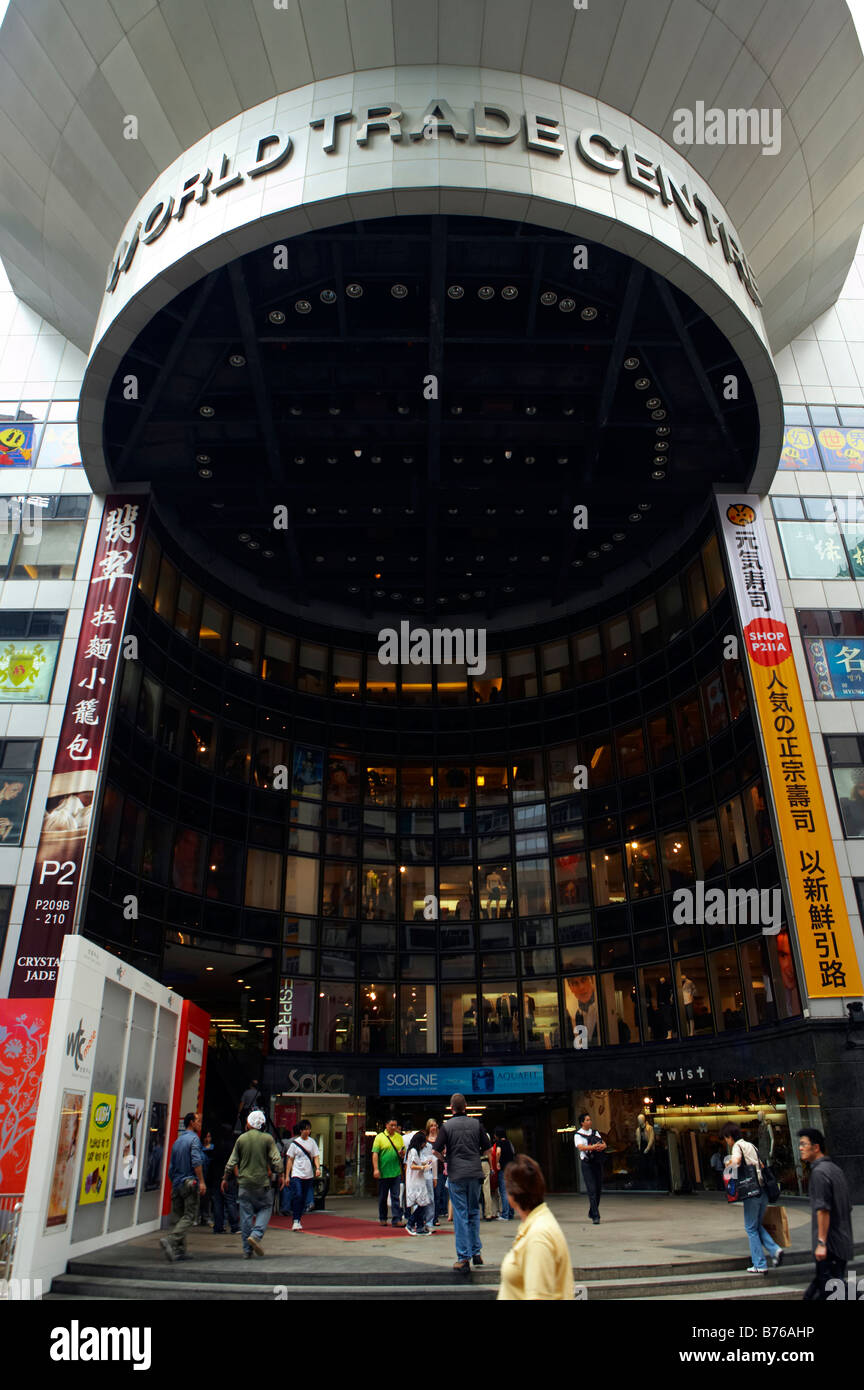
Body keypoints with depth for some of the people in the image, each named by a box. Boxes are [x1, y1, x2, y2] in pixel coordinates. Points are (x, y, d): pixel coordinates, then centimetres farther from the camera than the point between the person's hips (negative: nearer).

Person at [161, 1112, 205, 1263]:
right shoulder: (194, 1138, -7)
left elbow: (171, 1167, 21)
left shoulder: (177, 1141, 18)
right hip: (190, 1183, -8)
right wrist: (201, 1181, -22)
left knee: (181, 1216, 13)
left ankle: (179, 1251, 9)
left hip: (177, 1184, 8)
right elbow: (196, 1161, -20)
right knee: (189, 1216, -7)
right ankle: (170, 1240, -24)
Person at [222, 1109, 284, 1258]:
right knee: (265, 1208, 11)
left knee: (246, 1215, 8)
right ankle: (256, 1234, -12)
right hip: (262, 1182, -2)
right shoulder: (268, 1139, -3)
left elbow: (232, 1162, 6)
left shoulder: (241, 1139, 2)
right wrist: (280, 1176, 7)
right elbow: (276, 1159, -5)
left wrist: (225, 1179, 17)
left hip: (244, 1182, 2)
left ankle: (247, 1250, 10)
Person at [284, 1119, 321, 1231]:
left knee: (304, 1199, 7)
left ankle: (299, 1219, 21)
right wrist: (287, 1176, 0)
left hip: (308, 1175, 3)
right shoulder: (294, 1143, -1)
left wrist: (318, 1168, -11)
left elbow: (316, 1156, 7)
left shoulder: (312, 1142, 7)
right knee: (297, 1196, -17)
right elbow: (290, 1160, 3)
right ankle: (296, 1221, -11)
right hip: (297, 1174, -3)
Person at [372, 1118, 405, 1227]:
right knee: (383, 1197, 9)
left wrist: (402, 1153, -7)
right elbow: (375, 1154, -6)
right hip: (383, 1172, -2)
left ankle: (396, 1219, 0)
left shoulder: (399, 1137, 10)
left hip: (396, 1172, 2)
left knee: (396, 1197, -1)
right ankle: (382, 1219, 23)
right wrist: (376, 1169, -15)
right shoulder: (379, 1137, -2)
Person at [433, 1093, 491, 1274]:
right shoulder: (476, 1123, 2)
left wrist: (445, 1158, 12)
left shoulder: (447, 1126, -3)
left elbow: (436, 1150, -8)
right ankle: (476, 1252, 22)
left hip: (456, 1174, -2)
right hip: (475, 1173, 2)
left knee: (460, 1215, 2)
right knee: (474, 1212, 17)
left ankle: (463, 1258, 2)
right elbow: (488, 1149, 4)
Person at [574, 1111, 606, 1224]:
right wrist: (593, 1147, -32)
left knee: (598, 1189, 9)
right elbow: (580, 1147, -18)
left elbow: (604, 1144, 6)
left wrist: (602, 1146, -18)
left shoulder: (595, 1132, 14)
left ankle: (592, 1212, 26)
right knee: (592, 1190, -10)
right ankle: (595, 1216, -8)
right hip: (587, 1164, -5)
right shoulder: (578, 1135, -2)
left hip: (598, 1163, 5)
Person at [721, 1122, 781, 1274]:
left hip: (752, 1193, -8)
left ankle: (760, 1264, 6)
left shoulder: (738, 1146, -8)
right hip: (763, 1191, 8)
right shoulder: (750, 1145, 17)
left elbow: (736, 1161, -28)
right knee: (757, 1225, 19)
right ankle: (774, 1249, 1)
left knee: (751, 1228, 3)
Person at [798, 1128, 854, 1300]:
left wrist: (821, 1242, -21)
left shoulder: (819, 1172, -16)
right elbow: (848, 1208, 19)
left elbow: (823, 1210, -22)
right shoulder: (835, 1168, 13)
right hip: (843, 1244, 10)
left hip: (830, 1246, -10)